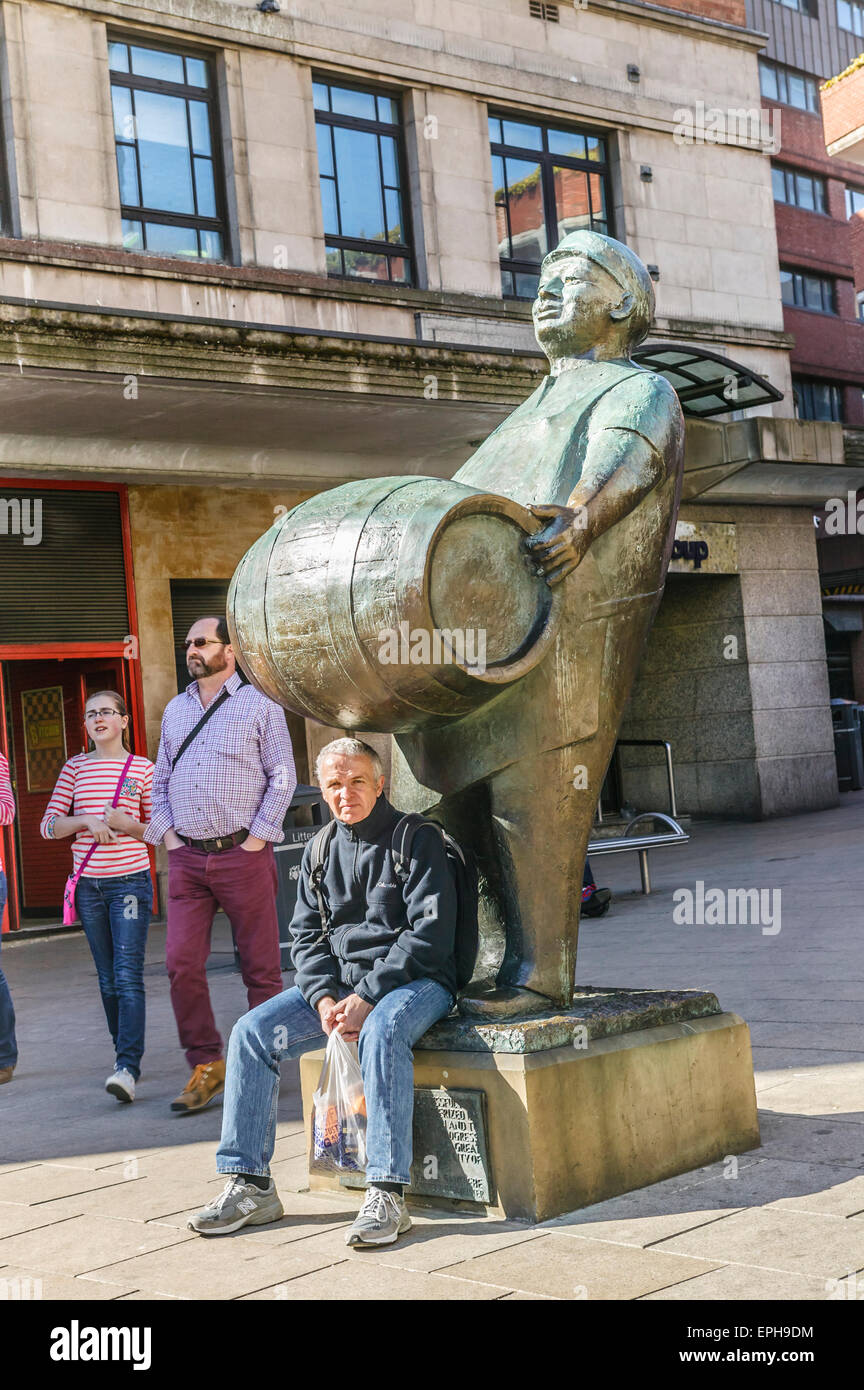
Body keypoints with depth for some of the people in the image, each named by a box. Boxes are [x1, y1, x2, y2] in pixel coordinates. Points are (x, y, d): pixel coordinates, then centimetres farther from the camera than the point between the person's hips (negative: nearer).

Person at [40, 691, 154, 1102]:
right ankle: (123, 1049, 26)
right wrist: (87, 821, -12)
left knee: (128, 975, -13)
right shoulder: (76, 767, 8)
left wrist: (128, 824, -13)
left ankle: (128, 1068, -18)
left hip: (130, 880, -3)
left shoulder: (142, 768, 2)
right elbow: (49, 825, 5)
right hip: (88, 883, 3)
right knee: (108, 979, 11)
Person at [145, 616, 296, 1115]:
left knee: (260, 966, 0)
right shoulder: (176, 710, 17)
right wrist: (166, 833, 7)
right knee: (182, 964, -3)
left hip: (243, 854, -4)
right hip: (187, 857, 5)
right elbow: (160, 779, 21)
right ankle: (206, 1066, 8)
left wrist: (256, 839, -9)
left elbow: (283, 778, -3)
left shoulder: (259, 704, 1)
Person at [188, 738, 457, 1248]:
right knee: (253, 1032, -11)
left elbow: (429, 934, -14)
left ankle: (388, 1193, -35)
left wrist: (367, 997, -21)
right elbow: (307, 935, 11)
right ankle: (251, 1186, -7)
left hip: (415, 981, -6)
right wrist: (325, 999, -9)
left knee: (382, 1031, -38)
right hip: (338, 983, 6)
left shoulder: (418, 841, -6)